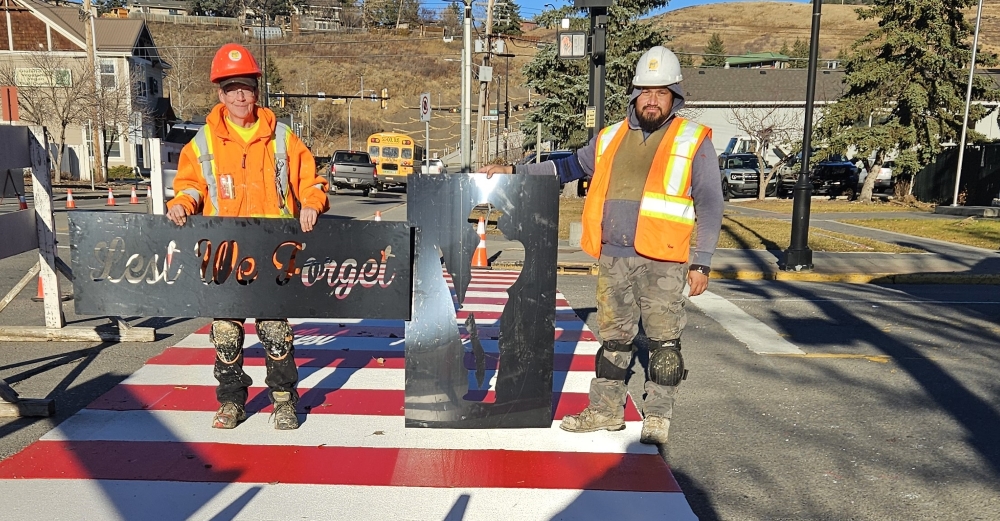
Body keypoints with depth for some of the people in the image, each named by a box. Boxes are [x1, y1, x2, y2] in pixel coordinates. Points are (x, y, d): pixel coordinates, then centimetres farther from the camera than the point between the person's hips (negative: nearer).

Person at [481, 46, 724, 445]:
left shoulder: (692, 141, 2)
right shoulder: (610, 138, 14)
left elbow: (710, 206, 1)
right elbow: (569, 167, 22)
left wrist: (701, 263, -4)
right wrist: (513, 171, 15)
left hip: (662, 262, -4)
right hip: (613, 259, 4)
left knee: (663, 341, 4)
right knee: (613, 337, 12)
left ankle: (657, 416, 18)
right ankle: (606, 410, 24)